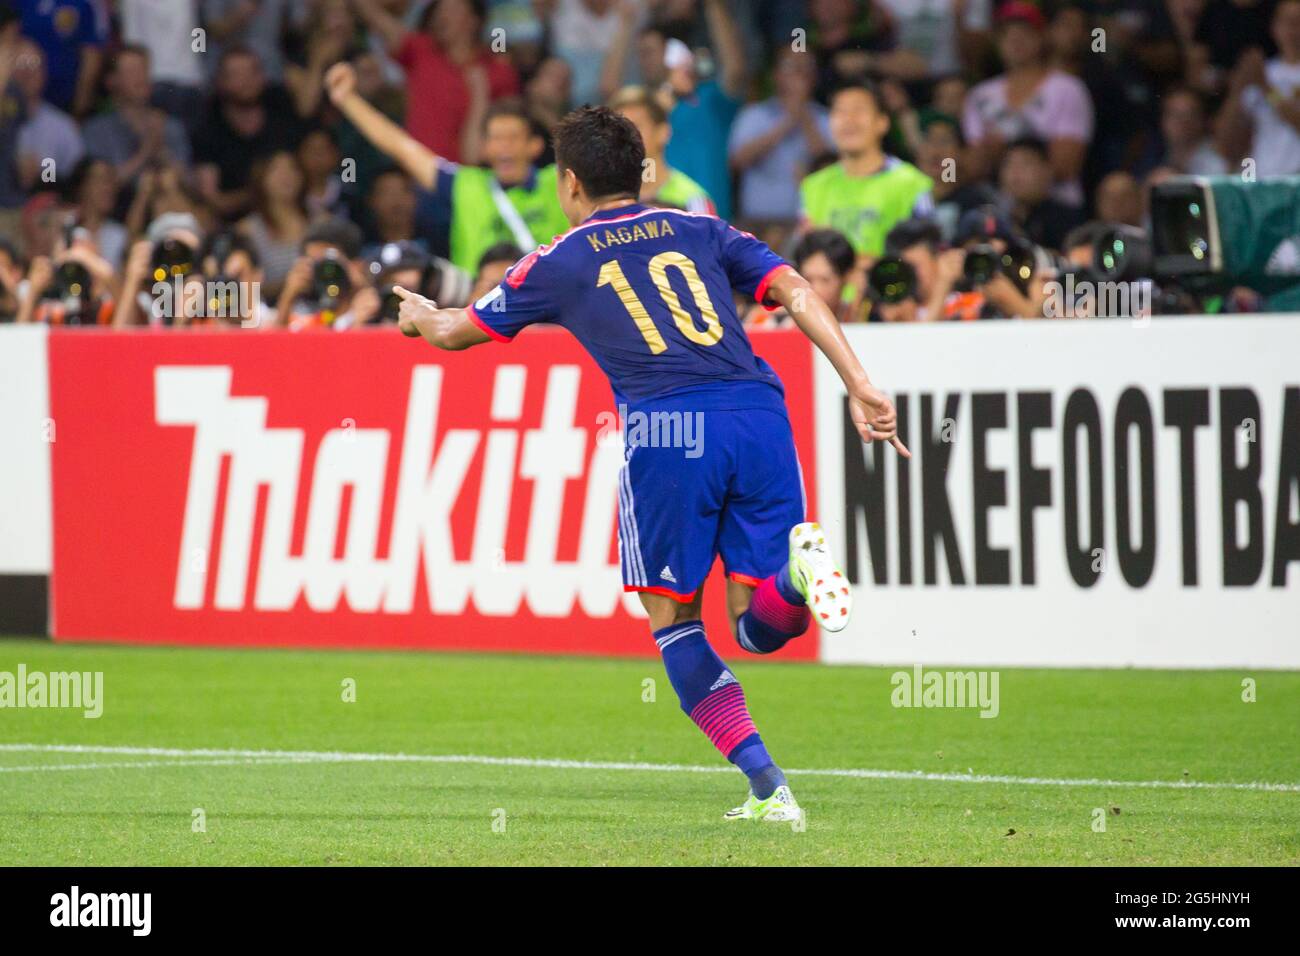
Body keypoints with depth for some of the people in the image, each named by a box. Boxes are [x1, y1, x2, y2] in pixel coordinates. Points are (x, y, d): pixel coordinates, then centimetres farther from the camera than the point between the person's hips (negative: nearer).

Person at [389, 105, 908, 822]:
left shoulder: (559, 262, 18)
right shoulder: (698, 231, 24)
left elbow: (454, 332, 31)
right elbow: (796, 293, 10)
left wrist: (420, 315, 54)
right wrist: (861, 388, 5)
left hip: (666, 427, -3)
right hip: (759, 413, 3)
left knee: (673, 620, 12)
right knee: (756, 624, 10)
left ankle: (767, 789, -3)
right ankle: (797, 568, -28)